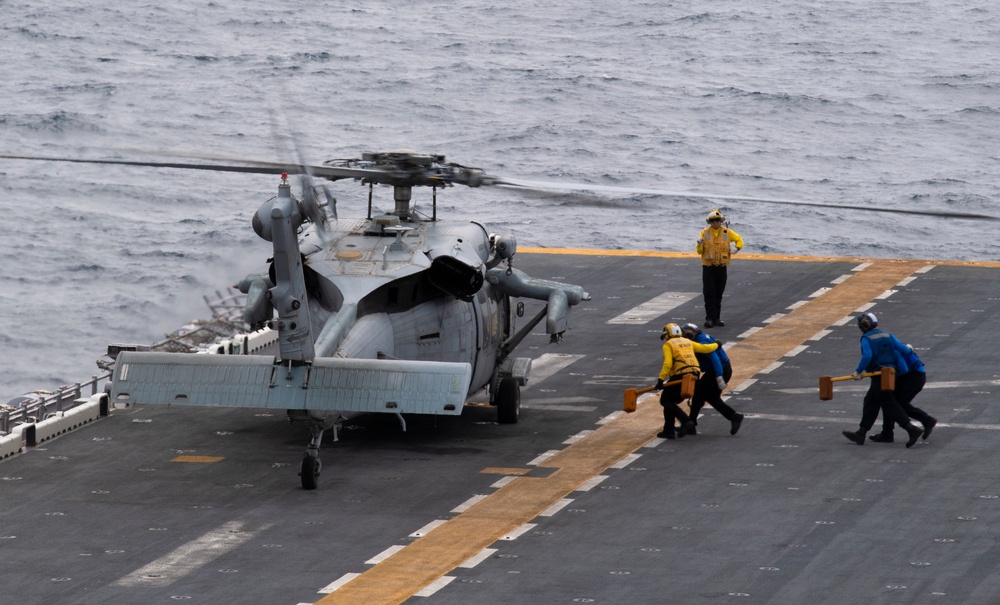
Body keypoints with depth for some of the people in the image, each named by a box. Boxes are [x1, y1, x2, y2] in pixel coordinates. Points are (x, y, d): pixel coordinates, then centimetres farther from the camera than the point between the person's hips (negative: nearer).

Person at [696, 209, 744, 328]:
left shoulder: (727, 232, 1)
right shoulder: (705, 233, -1)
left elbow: (738, 239, 17)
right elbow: (699, 251, 2)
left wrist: (737, 248, -3)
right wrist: (699, 244, -20)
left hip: (722, 267, 2)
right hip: (708, 267, -2)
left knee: (718, 294, 8)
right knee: (709, 294, -6)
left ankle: (717, 318, 16)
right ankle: (709, 318, -4)